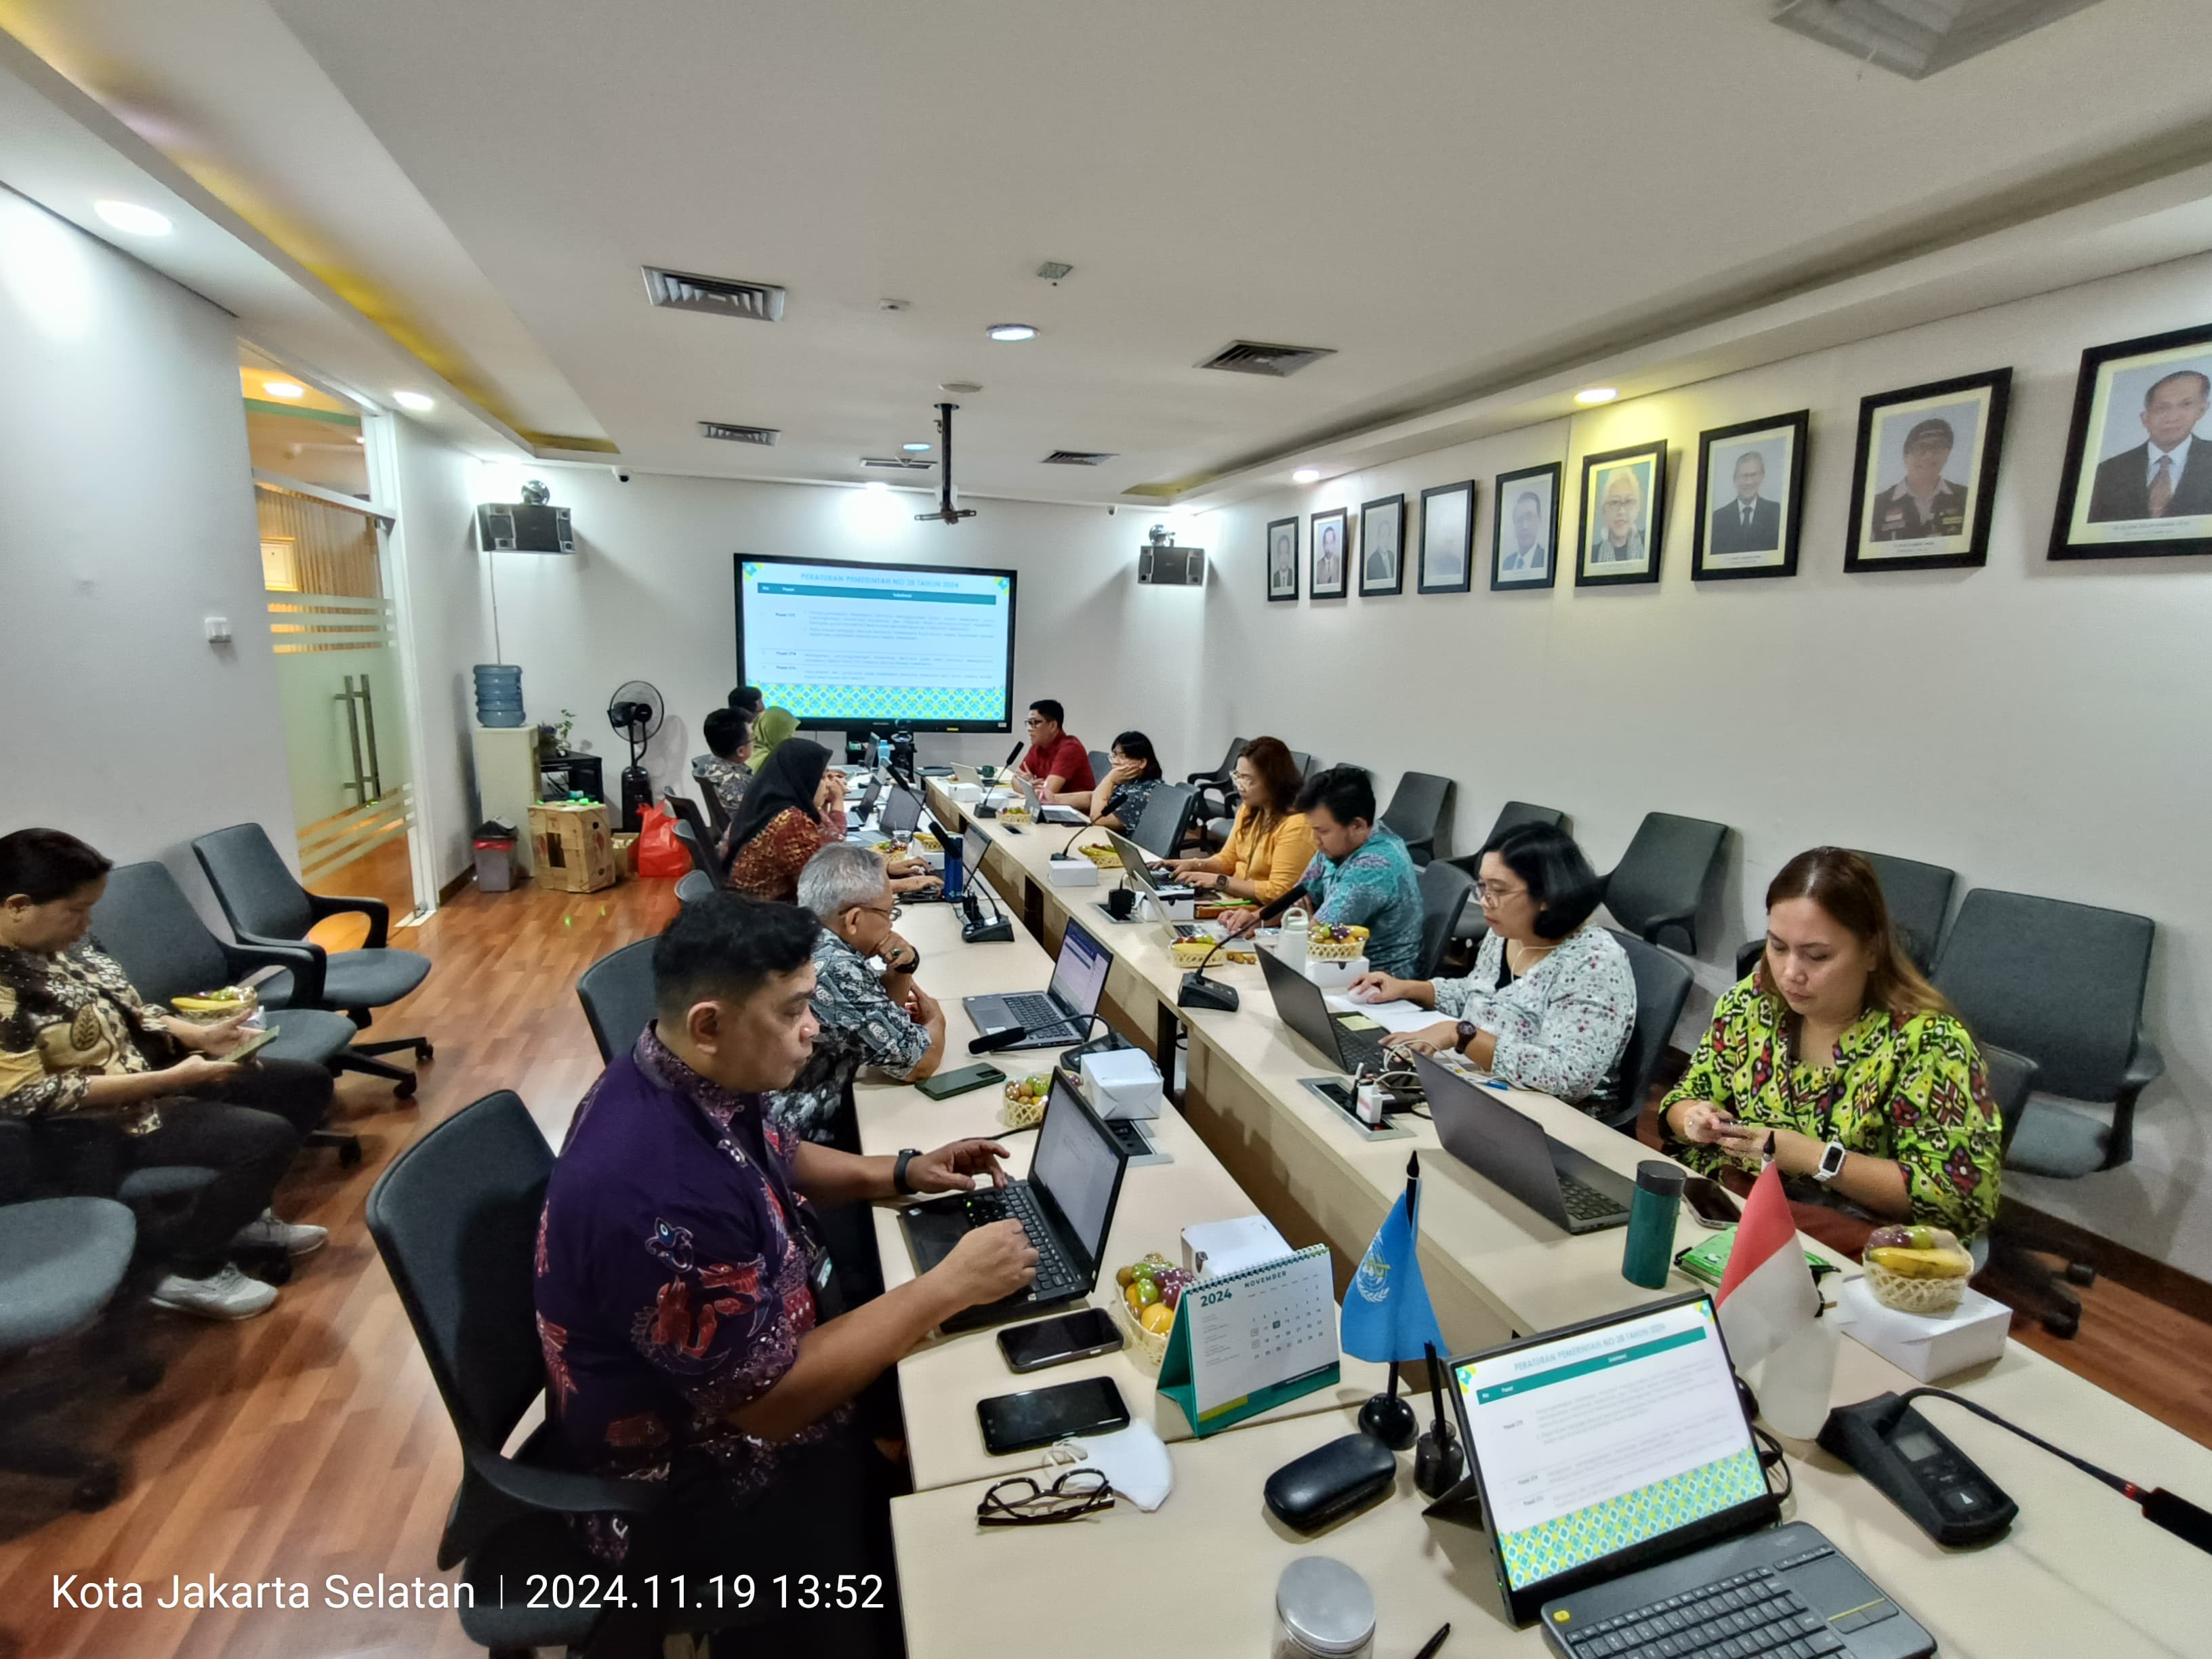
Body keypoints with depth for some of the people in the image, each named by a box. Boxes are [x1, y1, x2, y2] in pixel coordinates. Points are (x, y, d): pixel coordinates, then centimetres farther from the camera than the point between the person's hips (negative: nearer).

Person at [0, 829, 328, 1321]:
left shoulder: (55, 944, 2)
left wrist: (202, 1036, -4)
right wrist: (169, 1079, -26)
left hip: (150, 1072, 9)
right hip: (100, 1123, -9)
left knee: (307, 1082, 7)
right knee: (268, 1137, -24)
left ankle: (240, 1212, 22)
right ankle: (189, 1273, 0)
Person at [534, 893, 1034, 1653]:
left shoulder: (692, 1080, -10)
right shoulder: (663, 1194, -38)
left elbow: (775, 1162, 11)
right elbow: (776, 1401, -29)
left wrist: (902, 1173, -2)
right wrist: (949, 1287, -24)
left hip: (756, 1360, 8)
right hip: (694, 1485, -8)